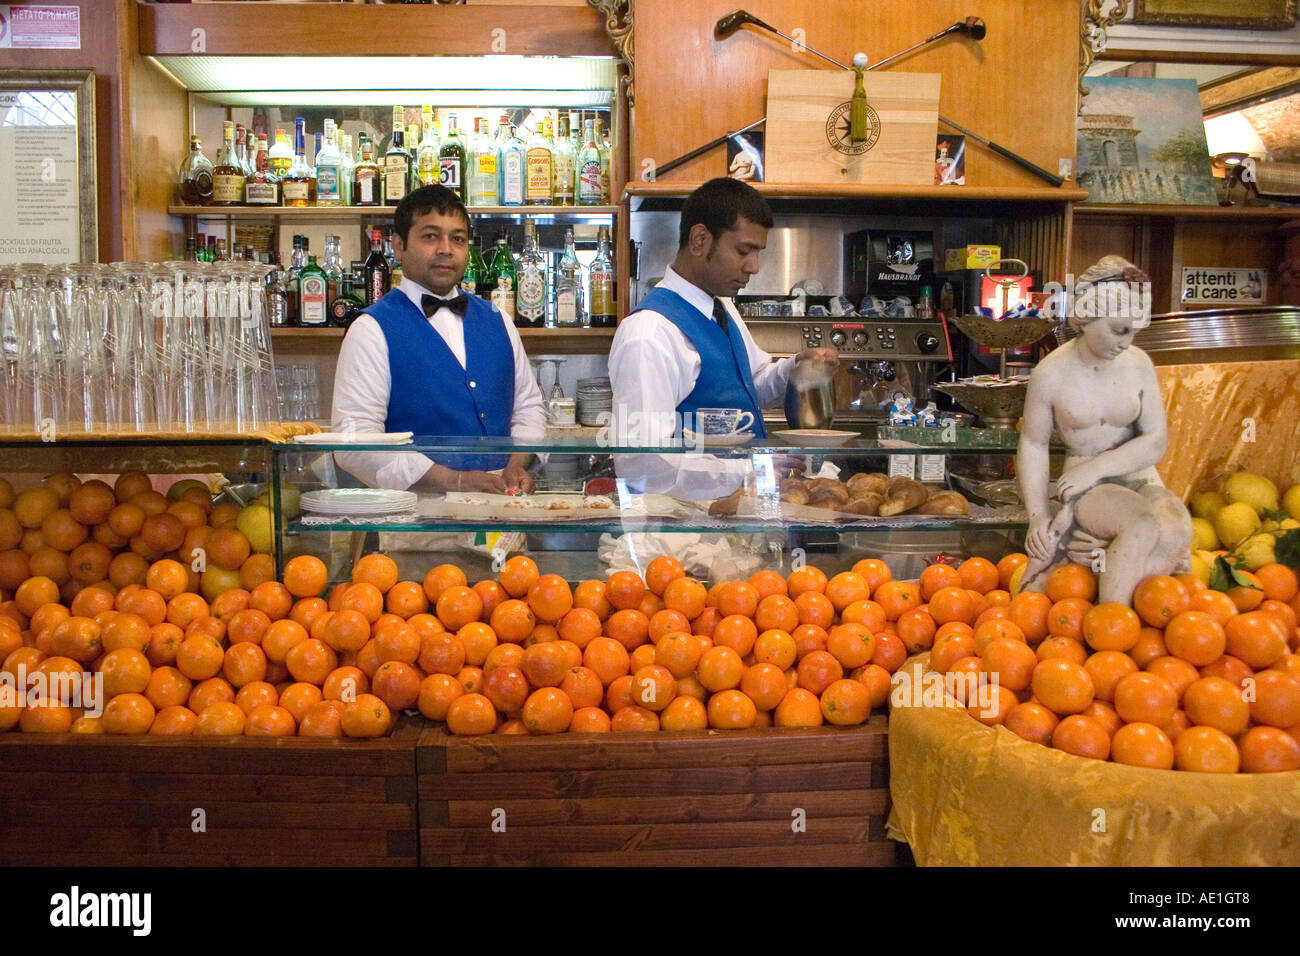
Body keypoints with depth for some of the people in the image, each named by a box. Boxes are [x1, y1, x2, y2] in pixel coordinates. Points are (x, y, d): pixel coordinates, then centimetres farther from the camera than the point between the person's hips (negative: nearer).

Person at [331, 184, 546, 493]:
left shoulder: (497, 322, 17)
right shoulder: (372, 329, 0)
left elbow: (529, 405, 22)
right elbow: (354, 439, -9)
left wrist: (517, 465, 2)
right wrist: (453, 481, -15)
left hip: (505, 504, 4)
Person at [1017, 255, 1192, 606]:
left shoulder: (1138, 364, 1)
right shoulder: (1051, 373, -6)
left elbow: (1156, 443, -1)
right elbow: (1032, 444, 2)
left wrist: (1097, 467, -16)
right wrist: (1038, 515, -7)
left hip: (1139, 479, 3)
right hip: (1086, 486, -3)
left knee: (1177, 530, -31)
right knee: (1143, 525, -35)